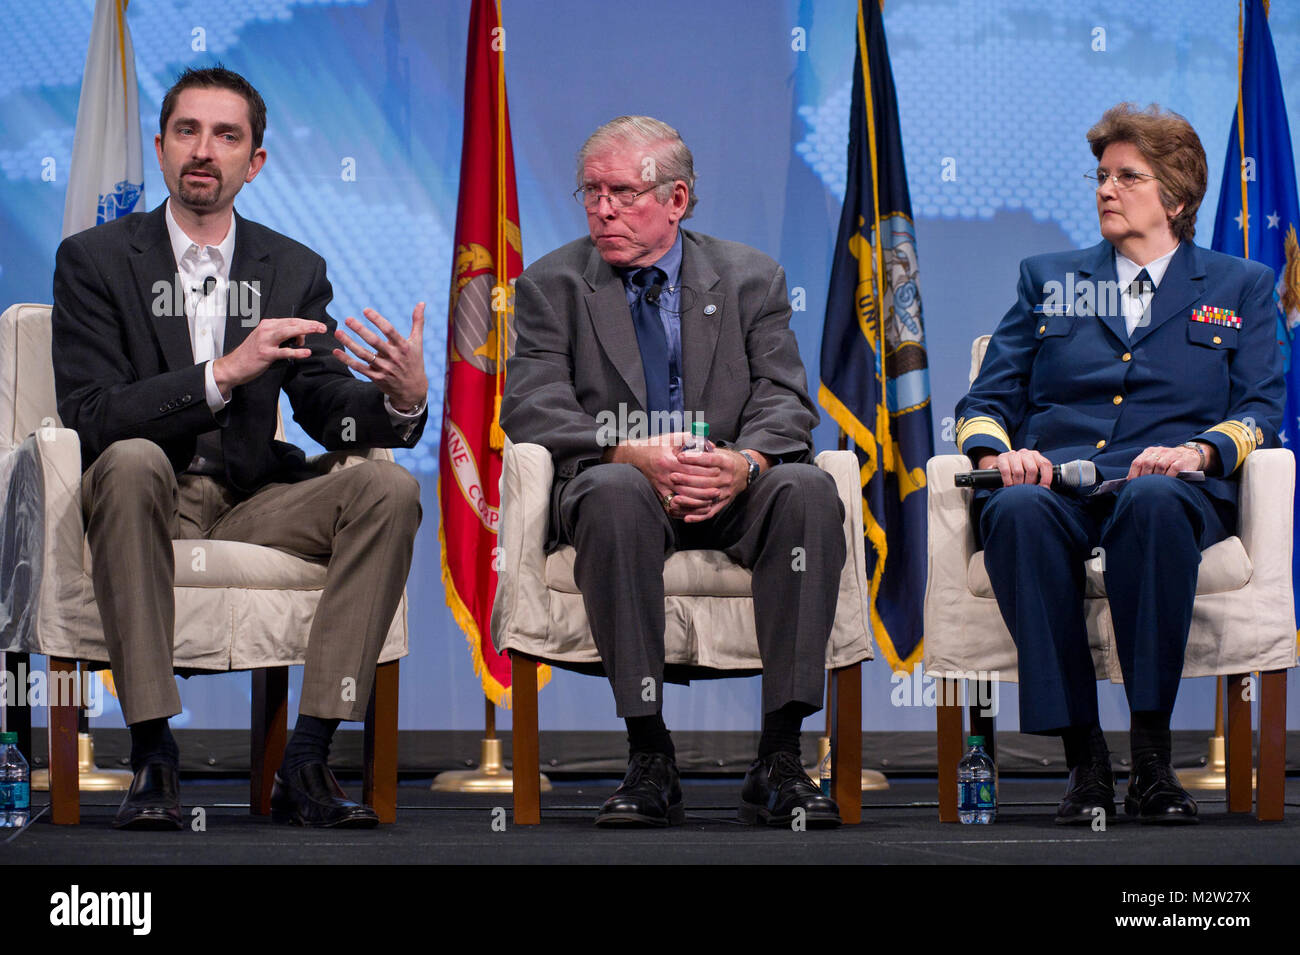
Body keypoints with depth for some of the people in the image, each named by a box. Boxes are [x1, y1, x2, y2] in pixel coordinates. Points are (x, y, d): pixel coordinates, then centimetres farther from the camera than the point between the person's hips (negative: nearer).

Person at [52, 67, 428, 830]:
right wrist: (223, 374, -25)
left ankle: (307, 760, -27)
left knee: (389, 487, -21)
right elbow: (89, 417, -13)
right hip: (146, 502, -3)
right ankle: (153, 756, -35)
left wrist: (401, 401, -21)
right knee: (132, 458, -37)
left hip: (249, 507, 4)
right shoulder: (95, 260, -1)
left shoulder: (294, 270, 10)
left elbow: (330, 411, 3)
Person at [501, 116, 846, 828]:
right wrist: (630, 452, -22)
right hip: (622, 482, -1)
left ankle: (779, 757, -32)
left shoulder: (750, 279, 12)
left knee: (808, 489, -32)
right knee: (615, 492, -38)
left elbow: (784, 403, 3)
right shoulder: (550, 286, 9)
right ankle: (649, 757, -35)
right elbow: (531, 409, -3)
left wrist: (746, 462, -21)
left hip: (728, 491, 1)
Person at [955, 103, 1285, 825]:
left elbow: (1260, 412, 10)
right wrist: (998, 451, -6)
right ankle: (1082, 757, -34)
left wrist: (1198, 449, -13)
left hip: (1170, 488, -1)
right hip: (1054, 481, 2)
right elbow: (986, 401, 18)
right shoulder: (1048, 280, 26)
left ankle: (1152, 756, -36)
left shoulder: (1239, 288, 21)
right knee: (1018, 510, -38)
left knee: (1154, 501, -41)